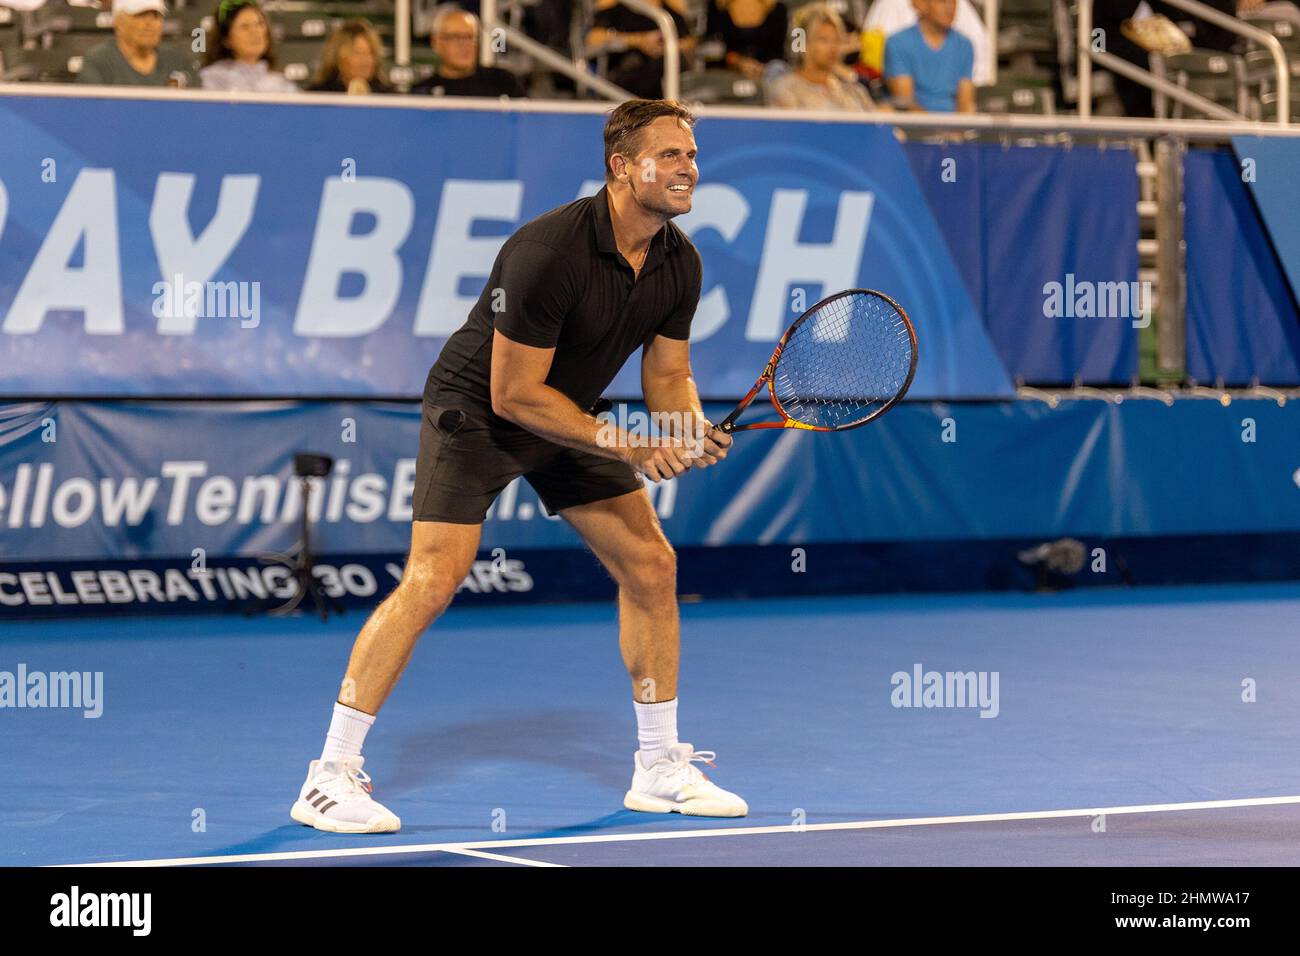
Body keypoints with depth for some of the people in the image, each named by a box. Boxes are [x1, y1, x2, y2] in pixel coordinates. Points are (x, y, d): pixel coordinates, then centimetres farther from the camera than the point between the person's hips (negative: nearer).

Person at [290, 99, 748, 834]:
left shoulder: (680, 263, -7)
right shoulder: (550, 250, -30)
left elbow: (668, 373, 5)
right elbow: (514, 393, -26)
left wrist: (691, 432, -17)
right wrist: (625, 445, -26)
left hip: (569, 415, 8)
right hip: (475, 408, -7)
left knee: (652, 564, 2)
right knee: (436, 575, -20)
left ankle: (661, 769, 15)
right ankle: (331, 777, -16)